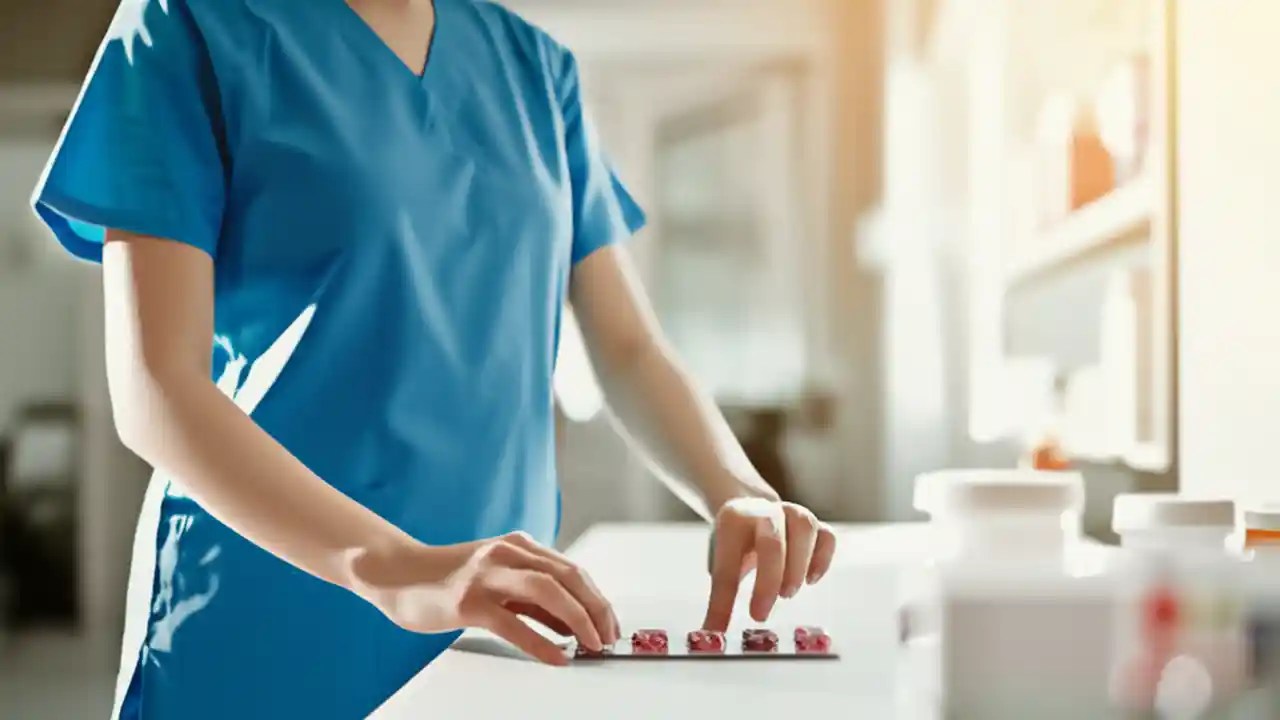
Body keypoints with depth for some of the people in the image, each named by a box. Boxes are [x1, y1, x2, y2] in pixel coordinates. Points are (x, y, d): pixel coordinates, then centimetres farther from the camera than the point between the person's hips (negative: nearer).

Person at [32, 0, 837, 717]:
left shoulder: (534, 67, 7)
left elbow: (632, 349, 8)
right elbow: (156, 392, -15)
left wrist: (738, 495, -12)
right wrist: (393, 568, -29)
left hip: (498, 635, 5)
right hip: (272, 635, -4)